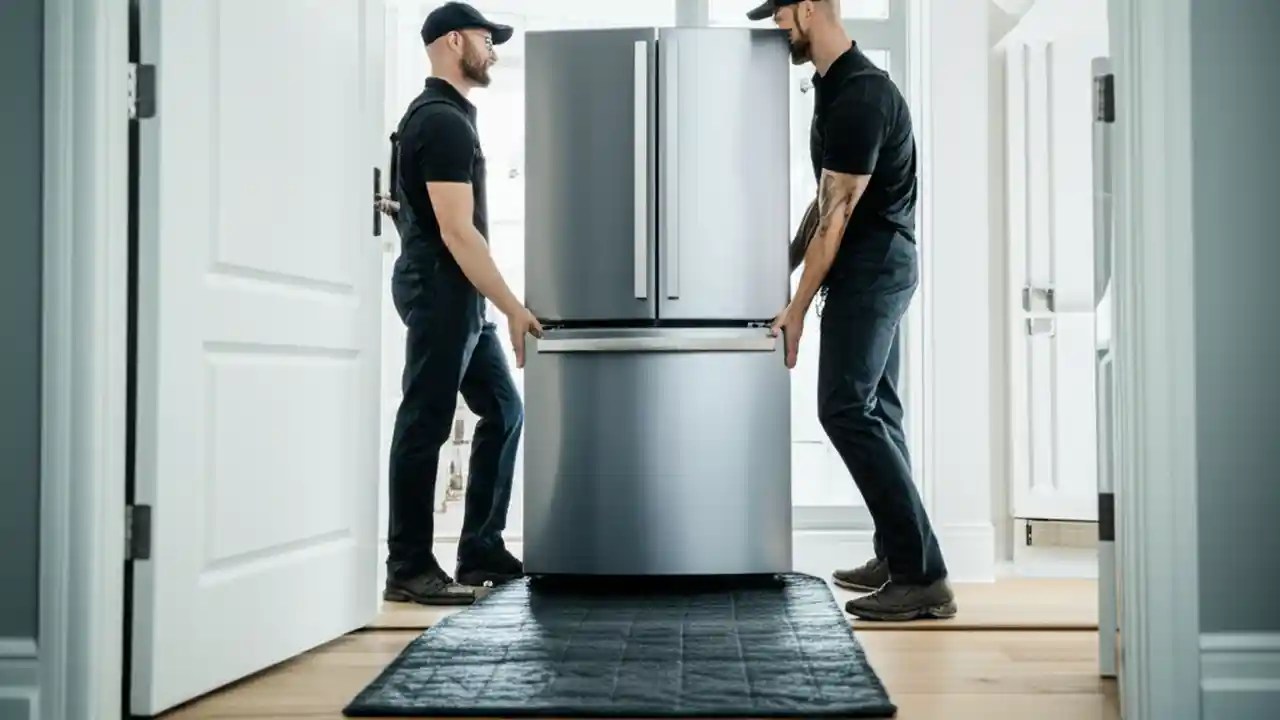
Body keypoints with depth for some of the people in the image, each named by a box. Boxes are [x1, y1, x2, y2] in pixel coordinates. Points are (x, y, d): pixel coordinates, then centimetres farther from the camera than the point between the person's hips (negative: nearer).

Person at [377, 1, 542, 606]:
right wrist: (515, 309, -20)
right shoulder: (444, 123, -14)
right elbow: (457, 231, -20)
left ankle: (481, 553, 17)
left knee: (503, 410, 12)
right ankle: (409, 569, 2)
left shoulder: (436, 116, 18)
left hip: (456, 294, 10)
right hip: (440, 288, -10)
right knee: (425, 424, -5)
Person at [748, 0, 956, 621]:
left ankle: (924, 576, -13)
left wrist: (798, 306, -17)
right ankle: (897, 560, 19)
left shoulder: (860, 96, -19)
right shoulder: (837, 86, 13)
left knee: (846, 411, -14)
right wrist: (786, 264, 18)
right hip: (875, 267, 11)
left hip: (872, 267, -11)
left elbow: (837, 213, -20)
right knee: (874, 411, 12)